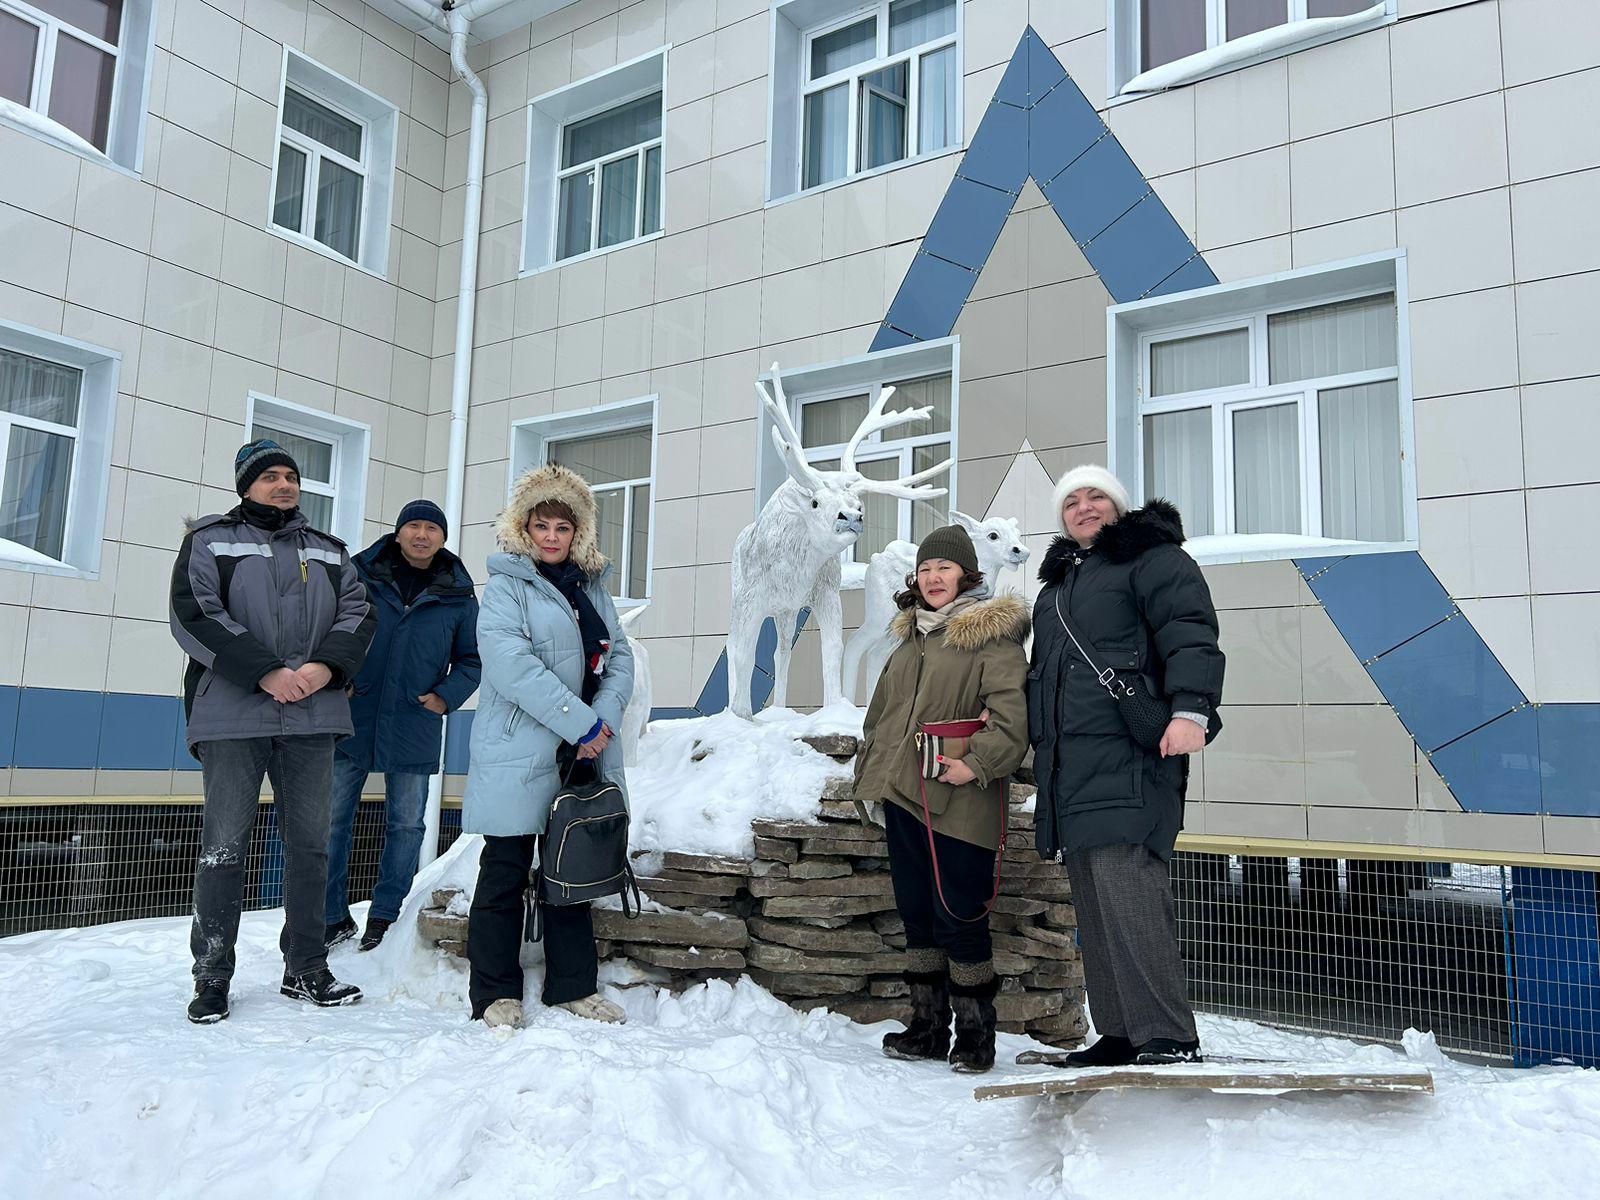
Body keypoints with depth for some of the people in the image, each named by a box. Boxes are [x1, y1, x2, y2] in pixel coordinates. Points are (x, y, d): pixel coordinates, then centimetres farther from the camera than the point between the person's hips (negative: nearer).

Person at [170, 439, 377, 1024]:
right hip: (232, 714, -3)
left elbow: (358, 614, 9)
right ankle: (212, 978, 11)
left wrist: (327, 665, -11)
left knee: (310, 844, 6)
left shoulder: (329, 551, 18)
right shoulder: (210, 539, 7)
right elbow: (193, 616, -6)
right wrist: (266, 672, -15)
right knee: (223, 845, -1)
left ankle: (305, 971, 16)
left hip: (311, 716, 3)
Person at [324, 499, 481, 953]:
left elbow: (472, 659, 12)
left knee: (405, 824, 7)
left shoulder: (459, 596, 5)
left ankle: (384, 915, 21)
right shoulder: (361, 575, 2)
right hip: (353, 718, -1)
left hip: (416, 728, 1)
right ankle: (334, 916, 16)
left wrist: (447, 696, -2)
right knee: (332, 819, 3)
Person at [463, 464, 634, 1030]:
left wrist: (605, 718, -10)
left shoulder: (592, 588, 15)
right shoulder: (506, 586, -4)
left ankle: (573, 986, 24)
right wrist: (580, 721, -20)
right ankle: (496, 994, 13)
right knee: (505, 874, 2)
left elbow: (619, 658, 9)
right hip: (518, 755, -6)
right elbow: (510, 662, -18)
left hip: (582, 756, 6)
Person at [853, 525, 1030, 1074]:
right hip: (903, 797, 8)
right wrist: (870, 772, 18)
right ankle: (927, 1026, 24)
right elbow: (881, 710, 25)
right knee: (916, 914, 13)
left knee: (959, 919, -4)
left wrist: (978, 762, -24)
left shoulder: (992, 635, -5)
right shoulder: (911, 638, 19)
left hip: (958, 803, -7)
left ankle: (974, 1033, 11)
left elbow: (1012, 714, -16)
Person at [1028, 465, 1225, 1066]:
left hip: (1128, 754, -8)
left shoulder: (1152, 557, 3)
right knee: (1093, 898, 7)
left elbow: (1190, 634, -11)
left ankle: (1168, 1037, -11)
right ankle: (1119, 1034, 13)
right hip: (1068, 763, 8)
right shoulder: (1058, 579, 28)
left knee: (1128, 888, -16)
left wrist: (1189, 708, -24)